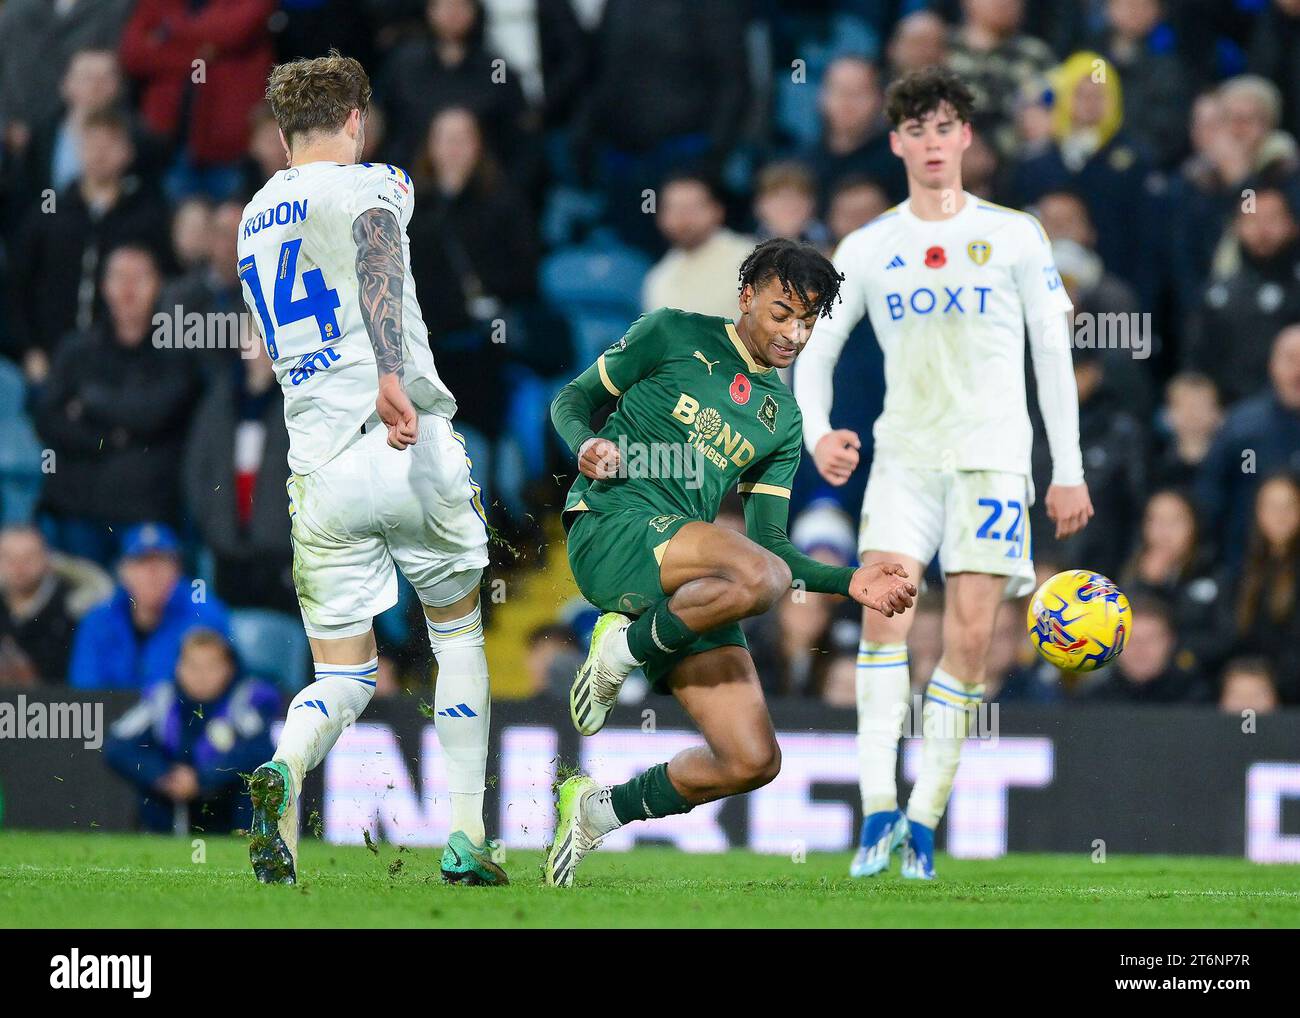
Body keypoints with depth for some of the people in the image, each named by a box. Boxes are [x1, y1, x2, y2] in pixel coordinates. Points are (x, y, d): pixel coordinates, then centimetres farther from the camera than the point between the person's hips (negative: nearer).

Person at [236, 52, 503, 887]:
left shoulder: (256, 217, 19)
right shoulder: (369, 187, -1)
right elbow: (377, 267, -24)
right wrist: (392, 374, -39)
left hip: (319, 472, 4)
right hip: (411, 450, -4)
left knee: (345, 675, 8)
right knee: (459, 635, 16)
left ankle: (285, 770, -26)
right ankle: (466, 839, 12)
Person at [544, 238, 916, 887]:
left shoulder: (782, 419, 21)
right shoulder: (673, 336, 8)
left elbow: (768, 541, 18)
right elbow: (573, 400, 12)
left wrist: (849, 583, 3)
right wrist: (586, 446, -12)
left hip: (682, 590, 6)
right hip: (610, 530, -6)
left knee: (752, 762, -7)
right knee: (761, 578, -36)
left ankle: (599, 810, 15)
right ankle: (624, 649, -12)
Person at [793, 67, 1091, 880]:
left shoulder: (1015, 236, 4)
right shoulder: (868, 249, 8)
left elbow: (1053, 353, 6)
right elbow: (815, 351, 11)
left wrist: (1069, 471, 2)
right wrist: (818, 433, -9)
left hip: (991, 454, -1)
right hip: (904, 453, 1)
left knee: (970, 635, -7)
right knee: (884, 604, -18)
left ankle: (925, 817, -1)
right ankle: (879, 806, -21)